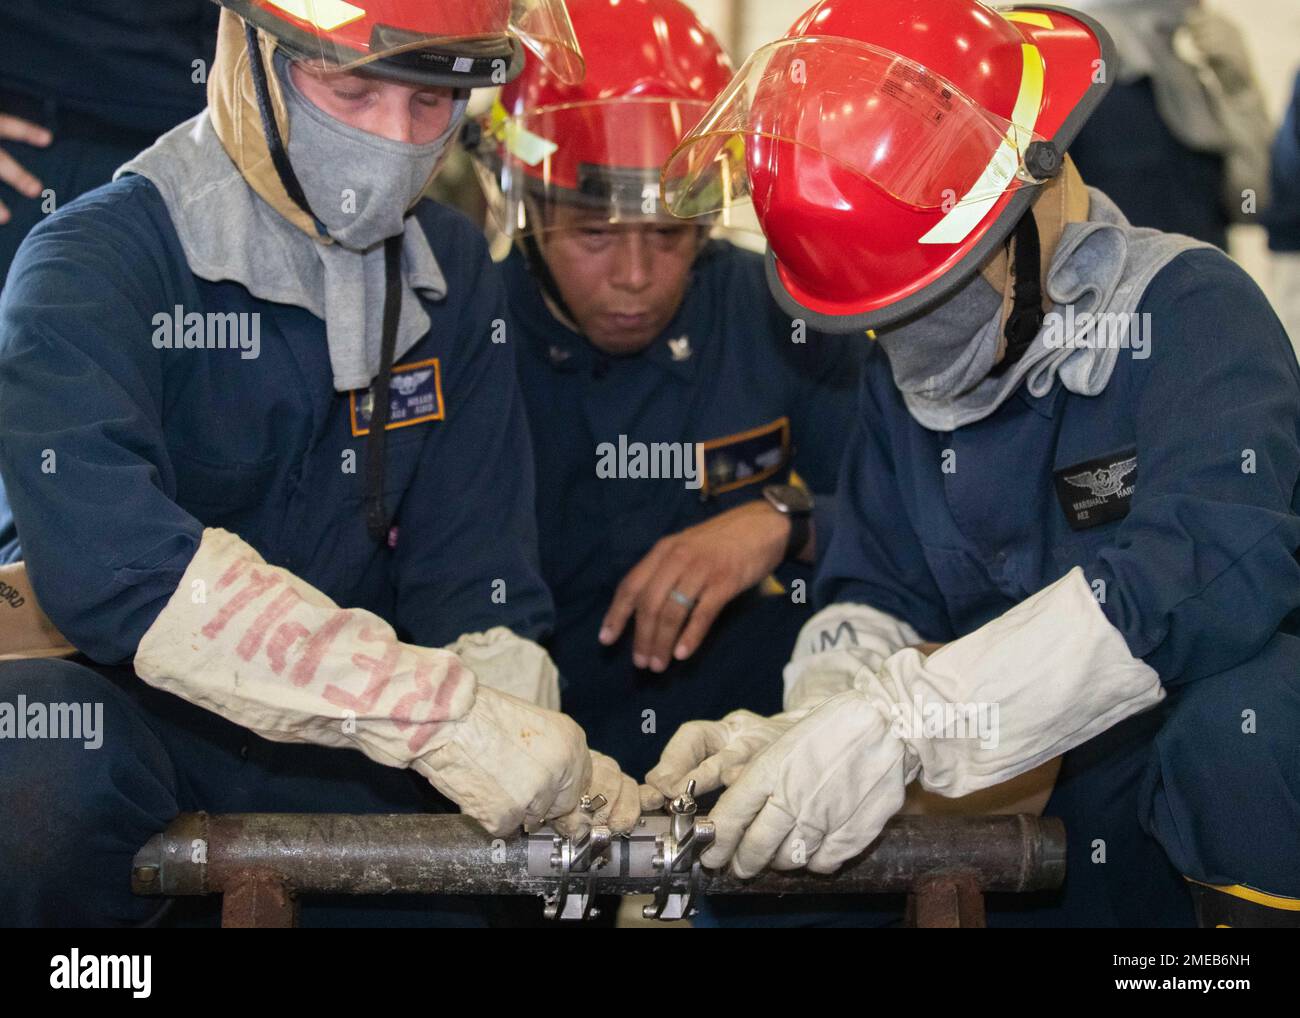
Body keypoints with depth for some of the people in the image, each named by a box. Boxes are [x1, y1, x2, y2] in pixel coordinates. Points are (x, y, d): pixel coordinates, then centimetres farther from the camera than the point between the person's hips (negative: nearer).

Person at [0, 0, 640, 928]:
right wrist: (437, 710, -40)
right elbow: (109, 558, -34)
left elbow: (478, 580, 0)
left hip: (331, 774, 5)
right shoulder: (91, 266, -16)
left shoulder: (454, 271, 4)